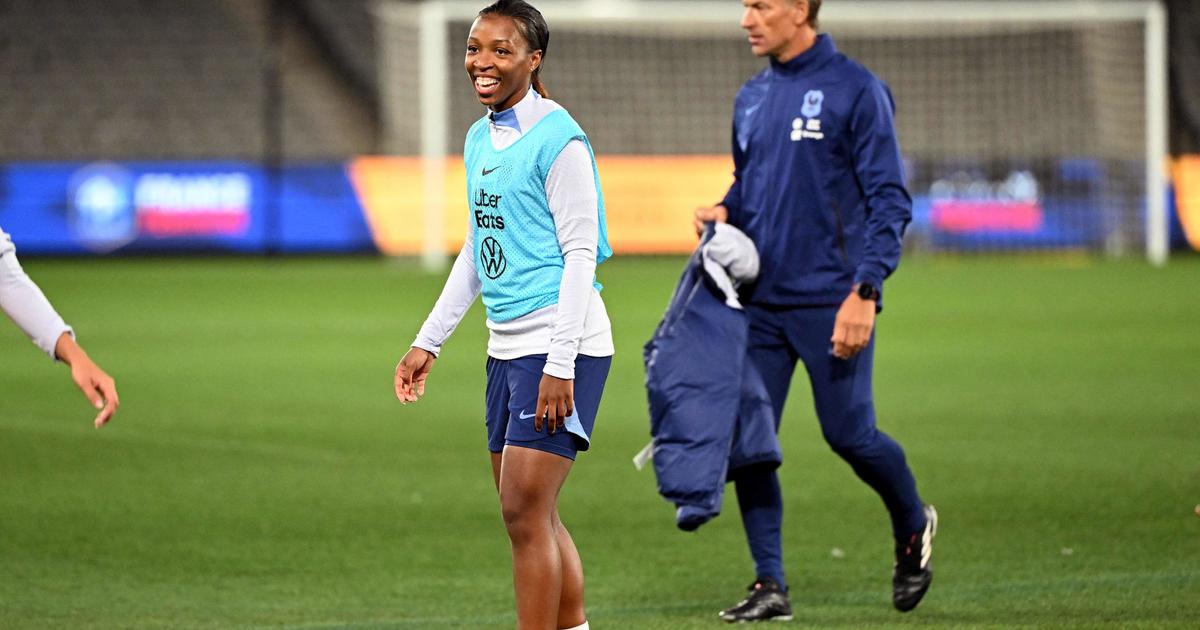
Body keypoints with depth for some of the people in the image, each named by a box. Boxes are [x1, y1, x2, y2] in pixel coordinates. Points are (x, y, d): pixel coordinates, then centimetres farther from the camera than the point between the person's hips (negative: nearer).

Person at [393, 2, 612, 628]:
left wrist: (560, 365, -19)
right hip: (507, 346, 9)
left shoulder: (558, 139, -11)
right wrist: (429, 341, 23)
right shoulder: (479, 140, 14)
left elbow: (581, 253, -14)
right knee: (530, 516, 10)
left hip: (562, 344, -9)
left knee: (526, 512, -11)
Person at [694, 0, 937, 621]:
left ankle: (913, 527, 27)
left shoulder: (855, 90, -8)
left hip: (831, 301, -6)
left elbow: (888, 199, -10)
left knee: (848, 434, -2)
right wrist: (724, 210, 1)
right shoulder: (751, 98, 12)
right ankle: (770, 586, 6)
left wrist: (864, 291, -19)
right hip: (759, 300, 6)